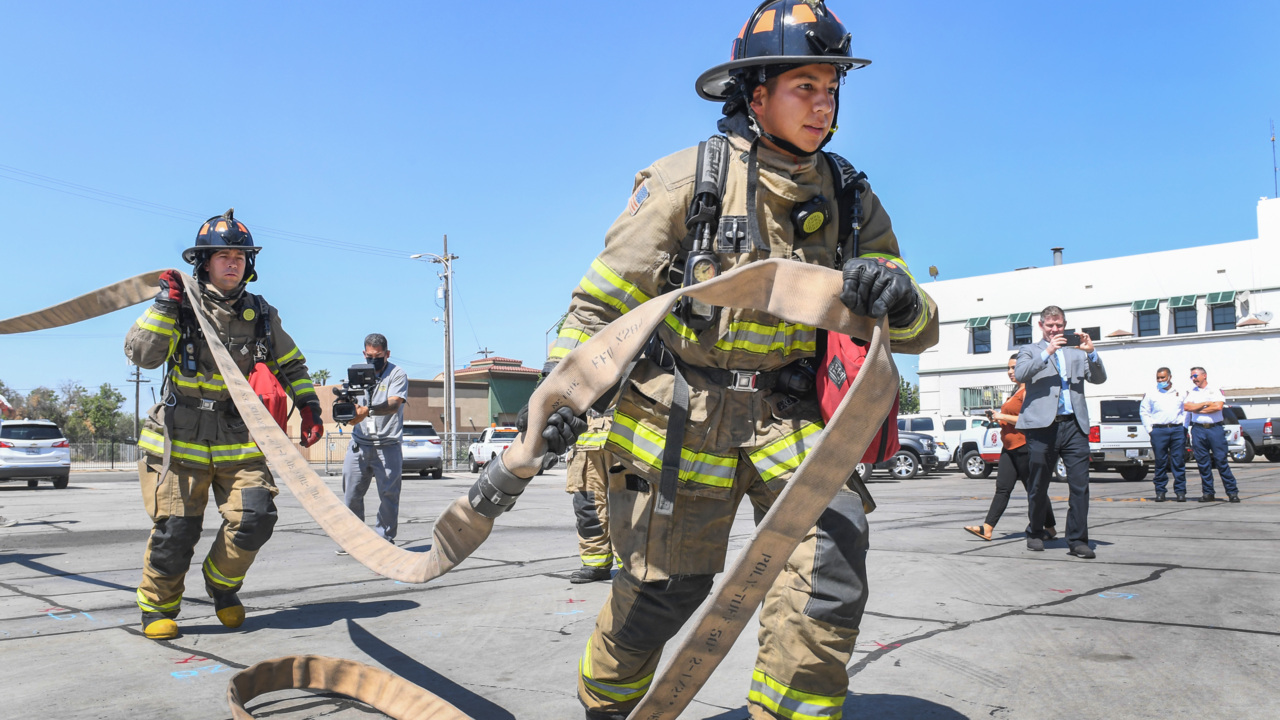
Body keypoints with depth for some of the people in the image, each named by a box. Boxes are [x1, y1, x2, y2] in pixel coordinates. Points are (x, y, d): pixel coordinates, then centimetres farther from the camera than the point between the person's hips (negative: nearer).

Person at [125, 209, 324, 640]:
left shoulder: (261, 315, 8)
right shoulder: (182, 307, -1)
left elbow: (291, 366, 19)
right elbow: (141, 355, -12)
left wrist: (309, 406, 8)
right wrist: (165, 304, -18)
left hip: (240, 439, 3)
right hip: (182, 439, -2)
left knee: (255, 518, -9)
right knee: (175, 530, -3)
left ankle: (222, 583, 20)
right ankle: (158, 606, 23)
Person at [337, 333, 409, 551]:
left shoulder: (397, 374, -1)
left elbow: (394, 404, -16)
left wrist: (367, 410, -33)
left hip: (387, 445, -3)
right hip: (359, 443, 4)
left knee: (388, 494, -1)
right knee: (351, 492, 2)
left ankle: (385, 538, 9)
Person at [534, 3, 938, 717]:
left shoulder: (850, 198, 5)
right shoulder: (686, 180, -5)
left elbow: (919, 330, 3)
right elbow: (602, 300, -1)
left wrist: (898, 297, -21)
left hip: (788, 413, 3)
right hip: (682, 413, -3)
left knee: (834, 546, -18)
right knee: (666, 583, 3)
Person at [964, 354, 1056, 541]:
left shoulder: (1029, 391, -11)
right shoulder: (1017, 391, 20)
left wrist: (1003, 416, -17)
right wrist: (997, 417, 14)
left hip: (1023, 447, -9)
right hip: (1010, 447, 9)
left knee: (1034, 490, 1)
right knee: (1002, 488, 1)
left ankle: (1050, 529, 15)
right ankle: (987, 529, -6)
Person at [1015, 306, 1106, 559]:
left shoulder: (1076, 352, 21)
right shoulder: (1029, 351, 13)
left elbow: (1099, 378, 9)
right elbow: (1019, 374, -8)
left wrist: (1091, 352, -6)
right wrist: (1047, 352, -15)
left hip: (1074, 426, 2)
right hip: (1042, 426, -2)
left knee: (1080, 485, -6)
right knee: (1039, 487, 6)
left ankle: (1078, 540, -1)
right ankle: (1035, 534, 22)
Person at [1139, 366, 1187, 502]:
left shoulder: (1180, 393, 14)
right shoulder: (1151, 394, 10)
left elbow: (1186, 411, 17)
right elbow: (1144, 412, 11)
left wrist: (1184, 427, 6)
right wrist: (1149, 429, 3)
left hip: (1178, 430, 1)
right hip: (1159, 431, -1)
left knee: (1179, 461, -1)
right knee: (1160, 462, -1)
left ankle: (1180, 491, 4)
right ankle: (1160, 491, 4)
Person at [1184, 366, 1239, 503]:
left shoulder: (1216, 390, 7)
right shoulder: (1191, 392, 15)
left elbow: (1218, 406, -9)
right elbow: (1186, 407, -1)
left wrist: (1198, 410, -3)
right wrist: (1206, 403, -3)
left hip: (1215, 428, -2)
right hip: (1198, 430, 3)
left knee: (1221, 460, -6)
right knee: (1203, 463, 2)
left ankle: (1232, 492, 0)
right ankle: (1208, 493, 8)